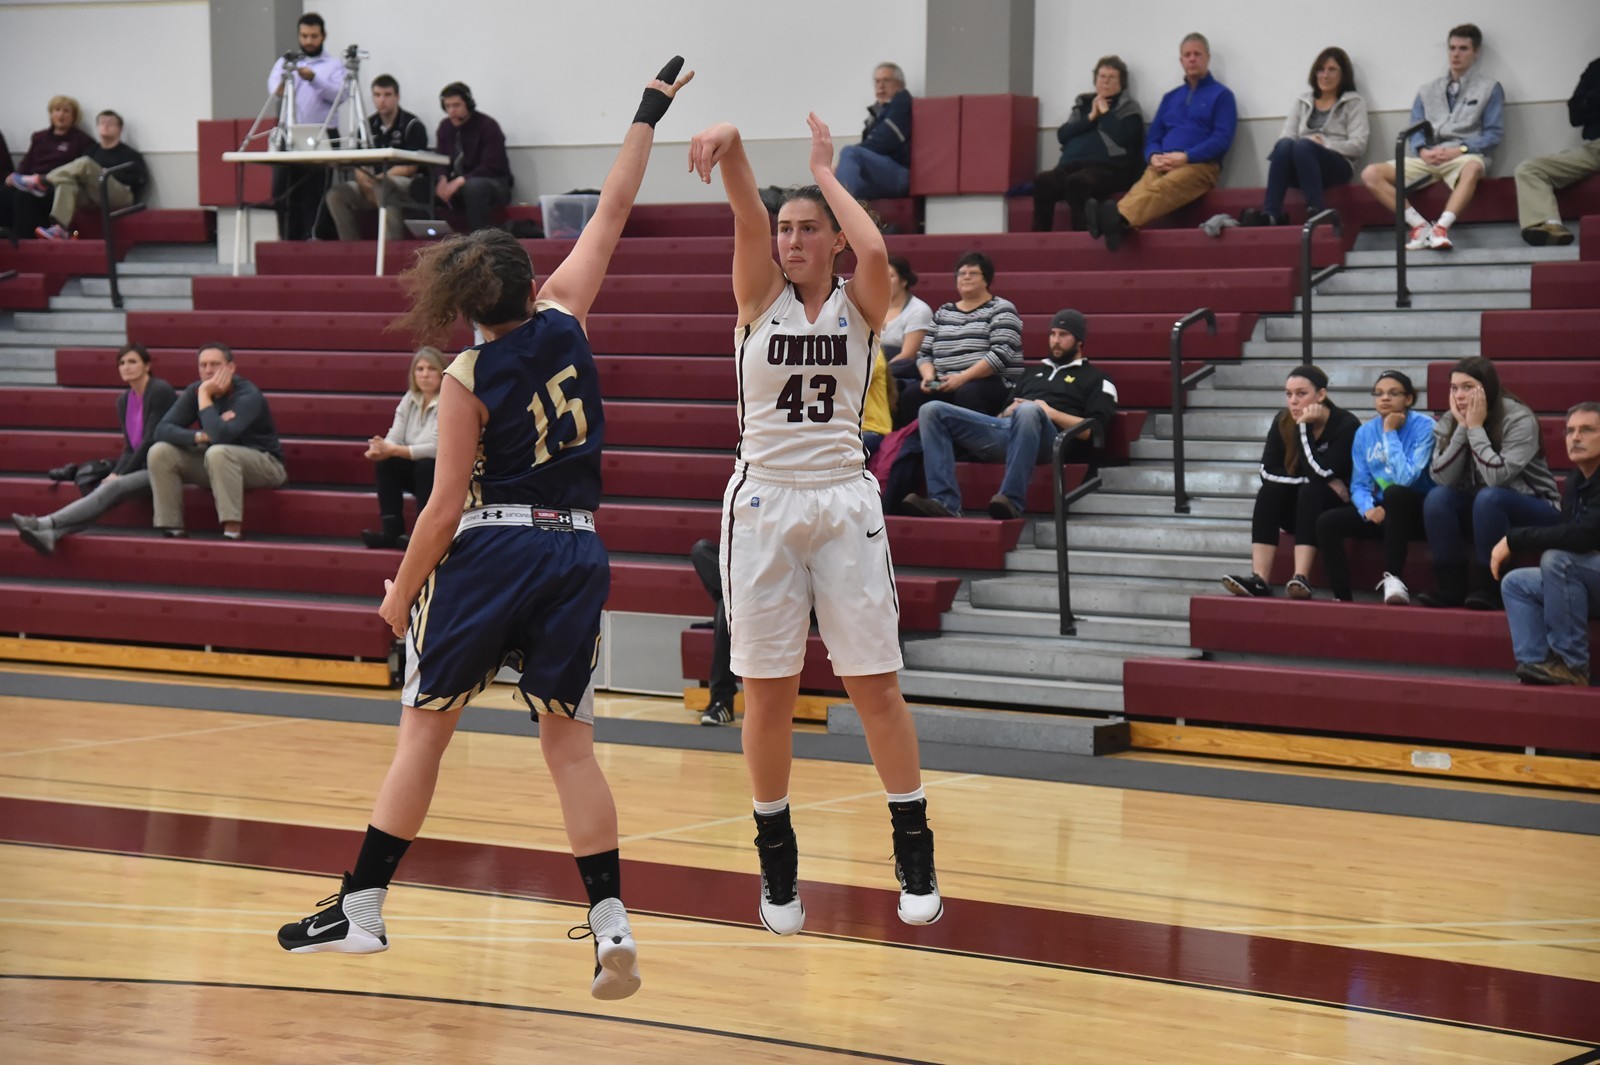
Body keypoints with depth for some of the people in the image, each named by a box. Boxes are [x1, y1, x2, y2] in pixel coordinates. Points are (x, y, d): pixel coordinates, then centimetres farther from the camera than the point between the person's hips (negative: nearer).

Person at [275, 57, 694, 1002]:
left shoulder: (469, 377, -7)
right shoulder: (564, 318, 1)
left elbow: (448, 504, -8)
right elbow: (613, 213, 11)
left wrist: (402, 592, 3)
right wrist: (649, 115, 16)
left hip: (488, 551, -3)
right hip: (575, 552, 3)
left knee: (425, 729, 6)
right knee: (569, 738, 7)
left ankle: (363, 907, 8)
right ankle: (612, 923, -2)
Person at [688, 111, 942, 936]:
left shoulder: (858, 304, 2)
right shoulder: (761, 295, 4)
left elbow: (876, 250, -21)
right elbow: (747, 214, -15)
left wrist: (825, 171, -7)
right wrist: (729, 146, -34)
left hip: (842, 503, -1)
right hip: (763, 502, 1)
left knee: (875, 684, 0)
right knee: (767, 691, 3)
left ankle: (914, 854, 9)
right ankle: (777, 862, 15)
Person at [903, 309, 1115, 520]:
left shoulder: (1095, 380, 17)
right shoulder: (1034, 372, 35)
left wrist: (1050, 412, -4)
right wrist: (1008, 411, 11)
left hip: (1048, 438, -6)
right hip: (1005, 428, 6)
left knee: (1028, 411, -43)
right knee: (932, 411, -12)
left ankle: (1012, 501, -45)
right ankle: (945, 502, -29)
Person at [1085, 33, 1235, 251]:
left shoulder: (1221, 95, 10)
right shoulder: (1170, 97, 28)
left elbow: (1222, 139, -3)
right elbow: (1153, 136, 22)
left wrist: (1186, 156, -15)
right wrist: (1154, 156, -4)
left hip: (1200, 165, -4)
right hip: (1163, 166, 4)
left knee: (1161, 189, -40)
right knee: (1140, 190, -35)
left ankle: (1118, 218, -70)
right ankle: (1113, 225, -68)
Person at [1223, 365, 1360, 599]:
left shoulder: (1347, 425, -19)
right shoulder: (1283, 422, -5)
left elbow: (1320, 472, -28)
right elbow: (1268, 471, -13)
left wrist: (1304, 427, -31)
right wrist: (1316, 480, -22)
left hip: (1338, 509, -4)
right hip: (1301, 510, 4)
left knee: (1311, 491, -33)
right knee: (1269, 491, -25)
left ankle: (1301, 578, -46)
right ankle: (1259, 580, -39)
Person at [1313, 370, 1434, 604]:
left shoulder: (1424, 427, -14)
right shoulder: (1365, 433, 3)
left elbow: (1405, 479, -25)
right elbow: (1359, 484, 3)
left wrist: (1390, 433, -20)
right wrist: (1368, 509, -18)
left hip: (1418, 512, -5)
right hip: (1382, 511, 5)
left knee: (1394, 493, -37)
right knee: (1326, 522, -16)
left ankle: (1391, 578, -31)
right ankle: (1342, 595, -15)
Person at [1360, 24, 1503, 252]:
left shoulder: (1489, 88, 10)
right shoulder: (1427, 91, 21)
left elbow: (1494, 133, 2)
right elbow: (1414, 130, 12)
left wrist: (1460, 150, -14)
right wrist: (1423, 151, -12)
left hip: (1463, 157, -4)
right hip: (1427, 159, 4)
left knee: (1473, 167, -43)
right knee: (1371, 174, -19)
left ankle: (1441, 227, -51)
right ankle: (1420, 224, -27)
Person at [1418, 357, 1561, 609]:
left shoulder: (1519, 419, -20)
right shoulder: (1449, 423, -4)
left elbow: (1496, 477, -32)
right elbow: (1443, 479, -17)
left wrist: (1475, 428, -26)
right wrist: (1462, 427, -21)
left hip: (1533, 509, -5)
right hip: (1479, 509, 5)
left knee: (1488, 497, -35)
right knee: (1437, 497, -22)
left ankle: (1486, 587, -27)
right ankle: (1452, 586, -20)